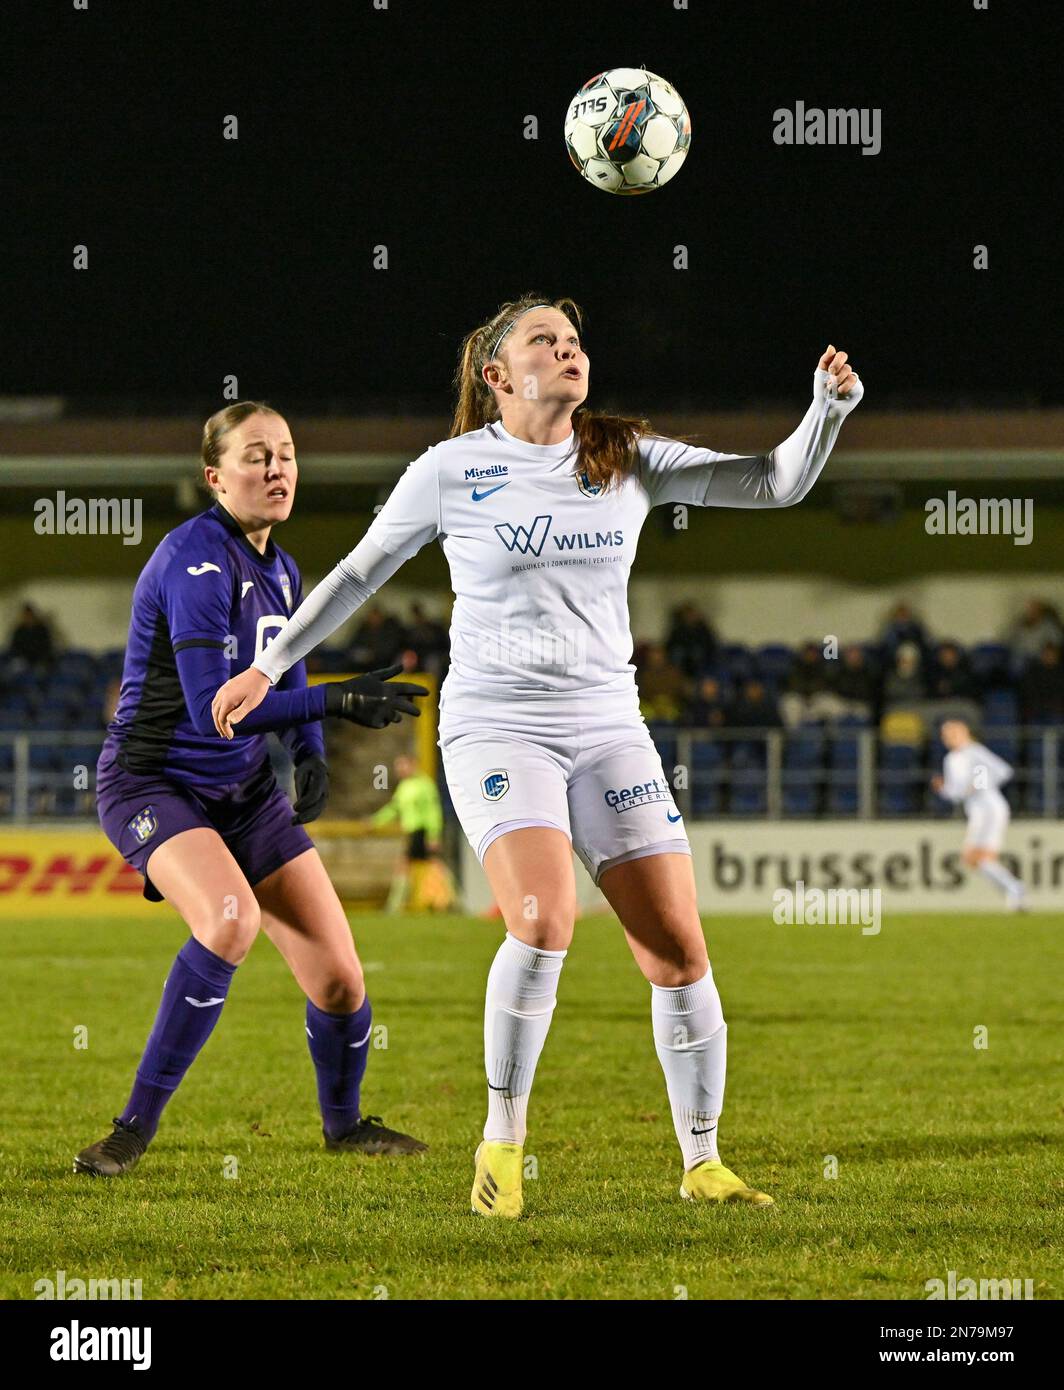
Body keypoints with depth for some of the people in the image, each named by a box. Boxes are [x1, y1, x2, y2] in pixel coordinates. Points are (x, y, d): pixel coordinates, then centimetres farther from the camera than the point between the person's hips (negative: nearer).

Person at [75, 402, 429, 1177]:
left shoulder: (281, 571, 6)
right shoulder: (197, 561, -21)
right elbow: (214, 707, -28)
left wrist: (311, 758, 0)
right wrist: (337, 701, -31)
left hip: (244, 791, 7)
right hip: (154, 785, -7)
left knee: (338, 978, 0)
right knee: (231, 919, -35)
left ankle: (344, 1122, 30)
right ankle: (138, 1126, -23)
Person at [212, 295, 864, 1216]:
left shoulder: (628, 460, 6)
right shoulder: (451, 471, -1)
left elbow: (776, 483, 3)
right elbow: (360, 572, 11)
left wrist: (830, 406, -14)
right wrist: (269, 666, 13)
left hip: (607, 726, 4)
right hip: (495, 724, -4)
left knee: (680, 950, -4)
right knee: (545, 918, -27)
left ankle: (702, 1165, 11)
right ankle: (503, 1145, -11)